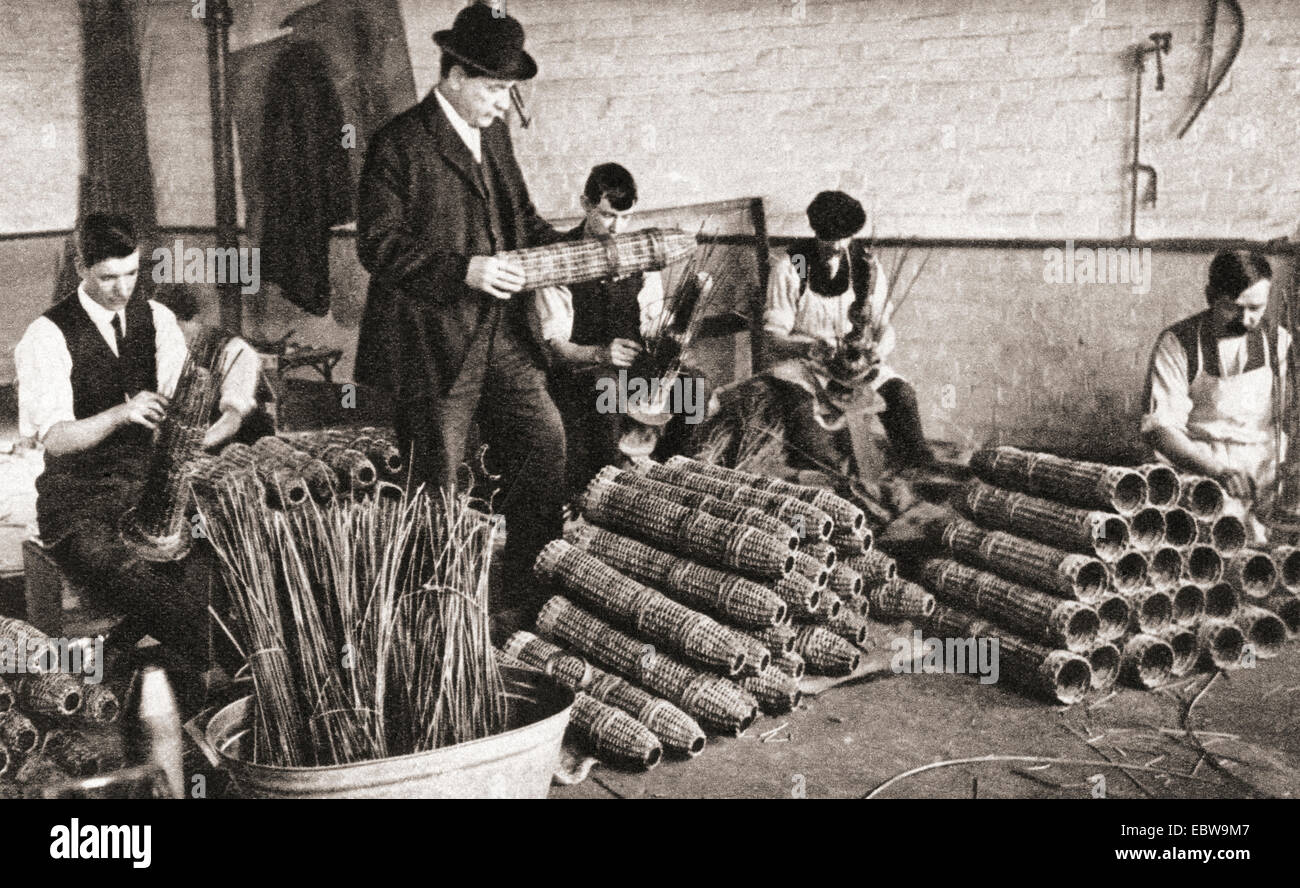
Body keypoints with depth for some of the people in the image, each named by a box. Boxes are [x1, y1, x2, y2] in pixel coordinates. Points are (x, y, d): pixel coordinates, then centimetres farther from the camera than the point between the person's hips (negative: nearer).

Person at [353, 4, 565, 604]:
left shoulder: (494, 133, 13)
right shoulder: (398, 144, -10)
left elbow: (520, 214, 23)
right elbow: (379, 246, -15)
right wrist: (463, 270, -25)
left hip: (504, 336, 7)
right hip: (433, 345, -7)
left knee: (545, 441, 2)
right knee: (436, 487, 4)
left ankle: (530, 587, 16)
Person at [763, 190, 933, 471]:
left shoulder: (867, 268, 3)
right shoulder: (789, 265, -6)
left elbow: (884, 326, 6)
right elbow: (773, 335, -8)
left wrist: (879, 349, -20)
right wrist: (808, 348, -30)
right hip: (800, 362, -3)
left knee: (901, 392, -23)